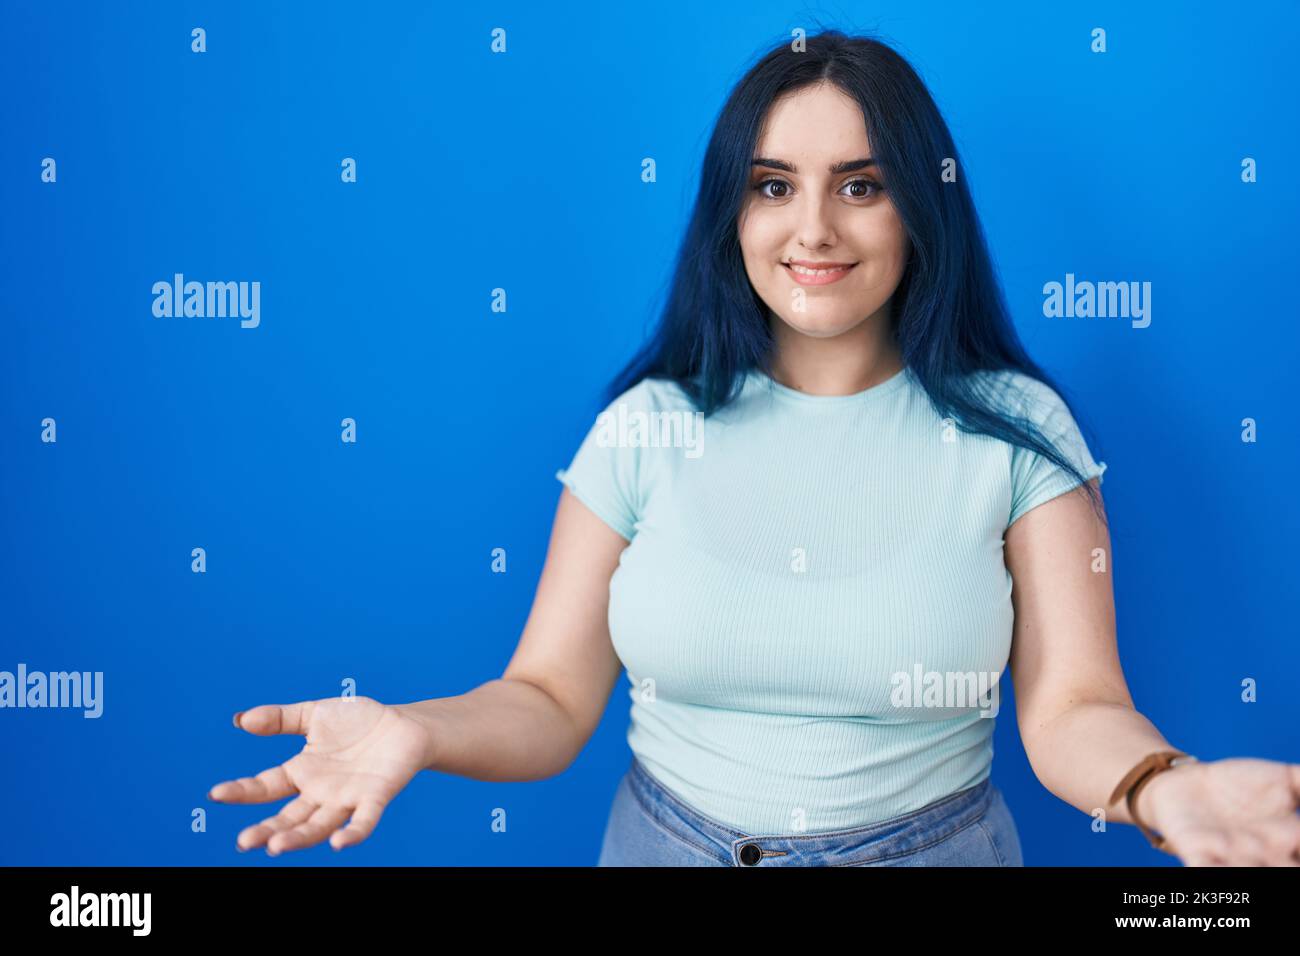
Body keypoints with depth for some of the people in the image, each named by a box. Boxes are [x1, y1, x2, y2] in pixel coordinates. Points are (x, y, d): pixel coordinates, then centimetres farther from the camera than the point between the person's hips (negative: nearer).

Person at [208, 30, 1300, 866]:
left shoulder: (1014, 430, -8)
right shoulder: (649, 424, -6)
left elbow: (1071, 709, -11)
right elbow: (551, 701, -6)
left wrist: (1164, 786, -32)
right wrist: (416, 730, -26)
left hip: (935, 846, -1)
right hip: (667, 842, 1)